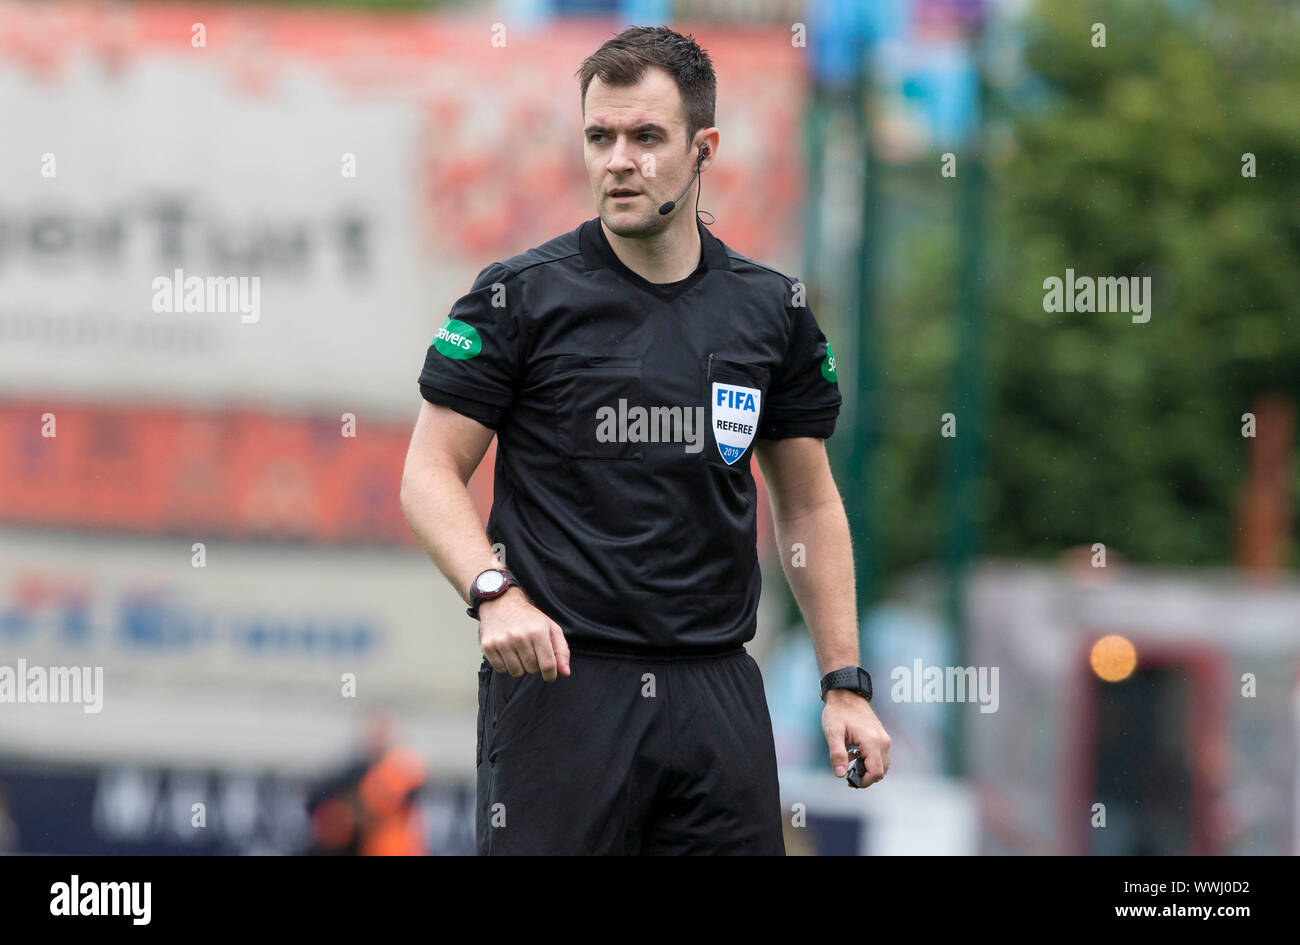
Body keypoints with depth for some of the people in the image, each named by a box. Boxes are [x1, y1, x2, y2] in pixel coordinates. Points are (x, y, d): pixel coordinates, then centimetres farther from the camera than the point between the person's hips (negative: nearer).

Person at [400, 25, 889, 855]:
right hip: (556, 684, -3)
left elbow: (809, 503, 16)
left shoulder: (773, 311, 8)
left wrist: (845, 684, 9)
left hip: (717, 693, 3)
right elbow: (432, 474, -1)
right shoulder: (523, 296, -2)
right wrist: (495, 592, -19)